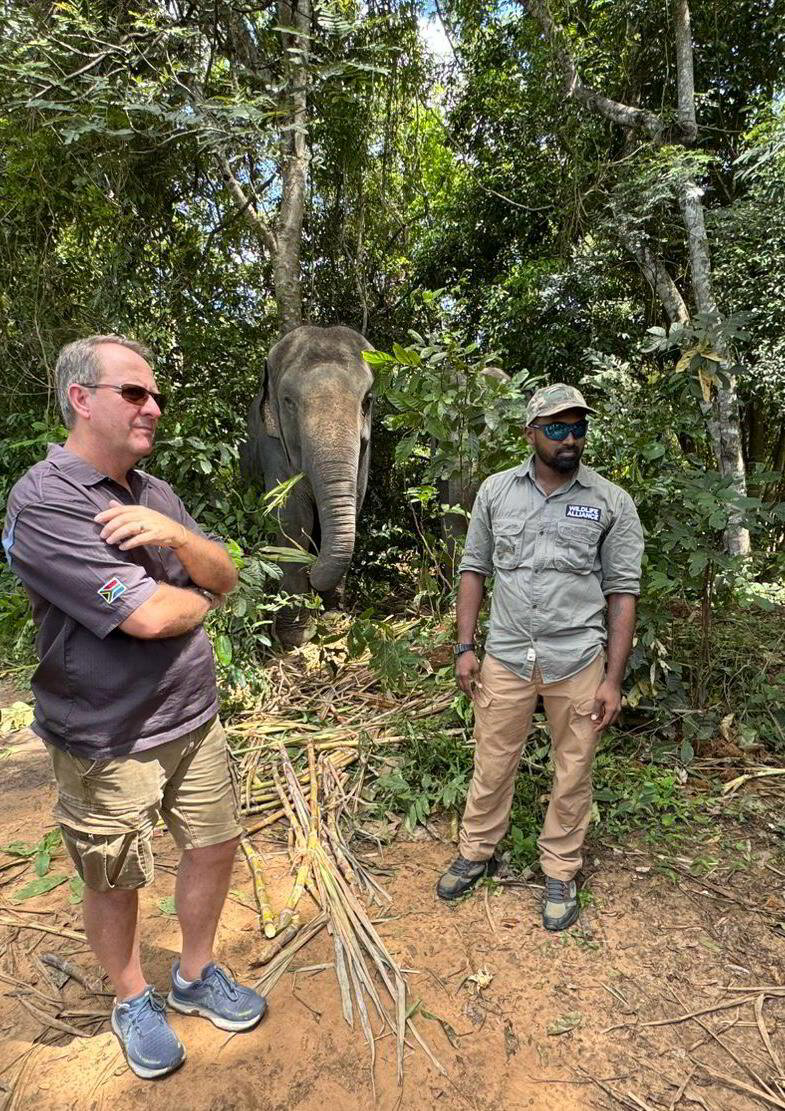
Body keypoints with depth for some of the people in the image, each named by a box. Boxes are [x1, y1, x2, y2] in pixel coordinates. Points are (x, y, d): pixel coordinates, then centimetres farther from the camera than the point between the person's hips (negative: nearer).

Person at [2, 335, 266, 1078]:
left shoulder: (155, 493, 5)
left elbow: (226, 577, 4)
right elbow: (147, 616, -27)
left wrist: (175, 534, -16)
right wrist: (199, 596, -5)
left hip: (194, 721, 7)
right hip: (108, 743, -6)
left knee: (214, 847, 17)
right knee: (115, 882, 15)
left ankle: (195, 976, 43)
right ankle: (132, 1000, 42)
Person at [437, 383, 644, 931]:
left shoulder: (612, 502, -2)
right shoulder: (496, 490, 3)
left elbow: (622, 592, -2)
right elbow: (474, 569, 7)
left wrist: (613, 678, -5)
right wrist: (465, 647, 1)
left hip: (578, 662, -1)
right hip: (506, 658, 1)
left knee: (573, 774, 13)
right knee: (492, 765, 13)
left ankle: (561, 872, 35)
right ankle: (476, 853, 36)